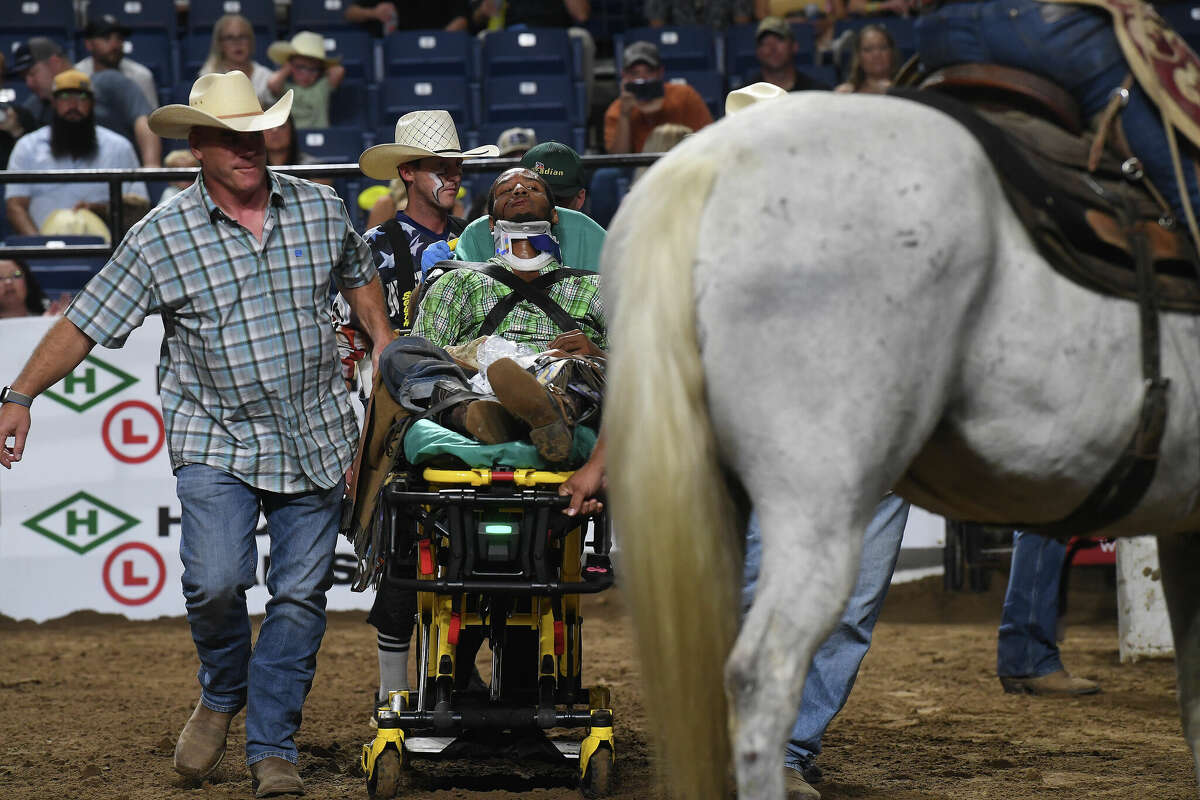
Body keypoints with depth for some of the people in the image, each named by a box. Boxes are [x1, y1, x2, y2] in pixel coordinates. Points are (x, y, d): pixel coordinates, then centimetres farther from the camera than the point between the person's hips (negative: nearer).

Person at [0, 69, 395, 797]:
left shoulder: (321, 209, 2)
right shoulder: (164, 236, -7)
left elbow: (360, 277, 22)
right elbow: (86, 323, -6)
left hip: (316, 438, 2)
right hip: (216, 440, -2)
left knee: (300, 595, 1)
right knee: (216, 580, -18)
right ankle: (222, 696, 13)